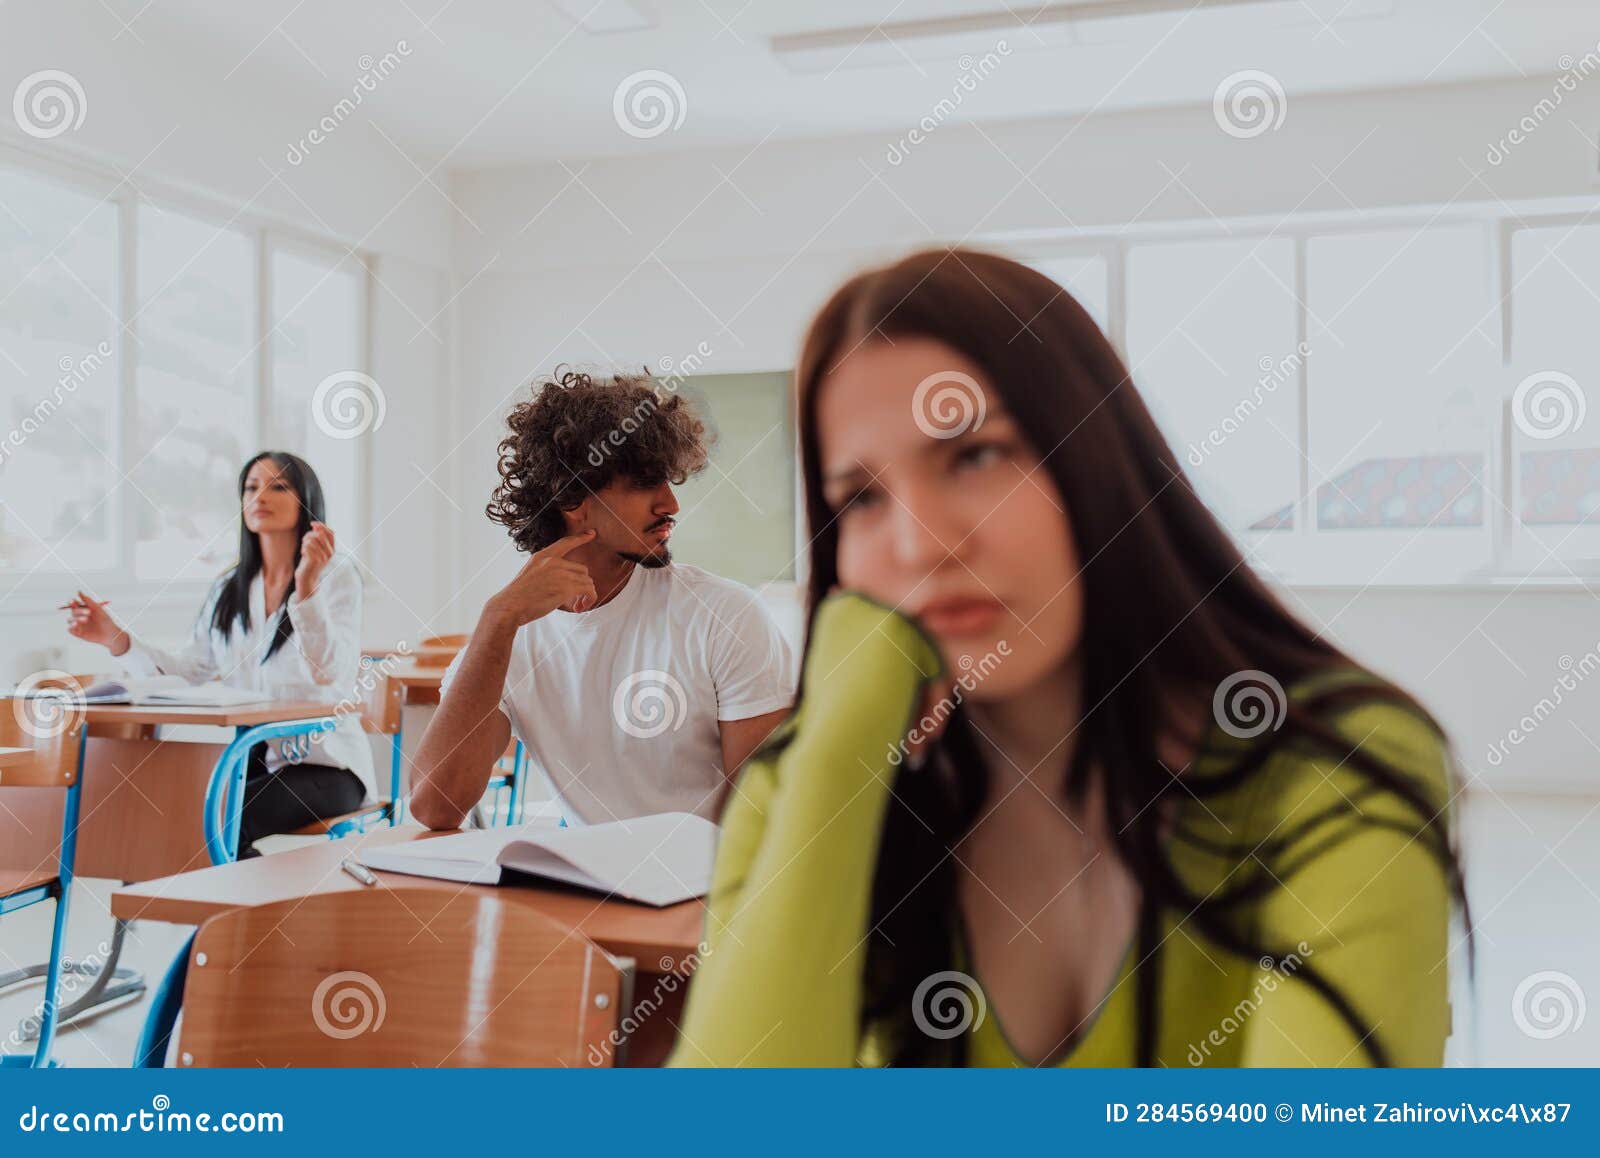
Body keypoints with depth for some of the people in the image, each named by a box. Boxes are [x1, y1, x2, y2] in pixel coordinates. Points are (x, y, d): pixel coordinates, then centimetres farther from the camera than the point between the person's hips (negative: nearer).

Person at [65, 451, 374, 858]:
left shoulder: (337, 574, -6)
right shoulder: (229, 588, 12)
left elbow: (331, 674, -20)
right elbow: (187, 672, 10)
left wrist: (306, 589, -30)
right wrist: (116, 639, -2)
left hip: (325, 766, -5)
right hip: (252, 761, 5)